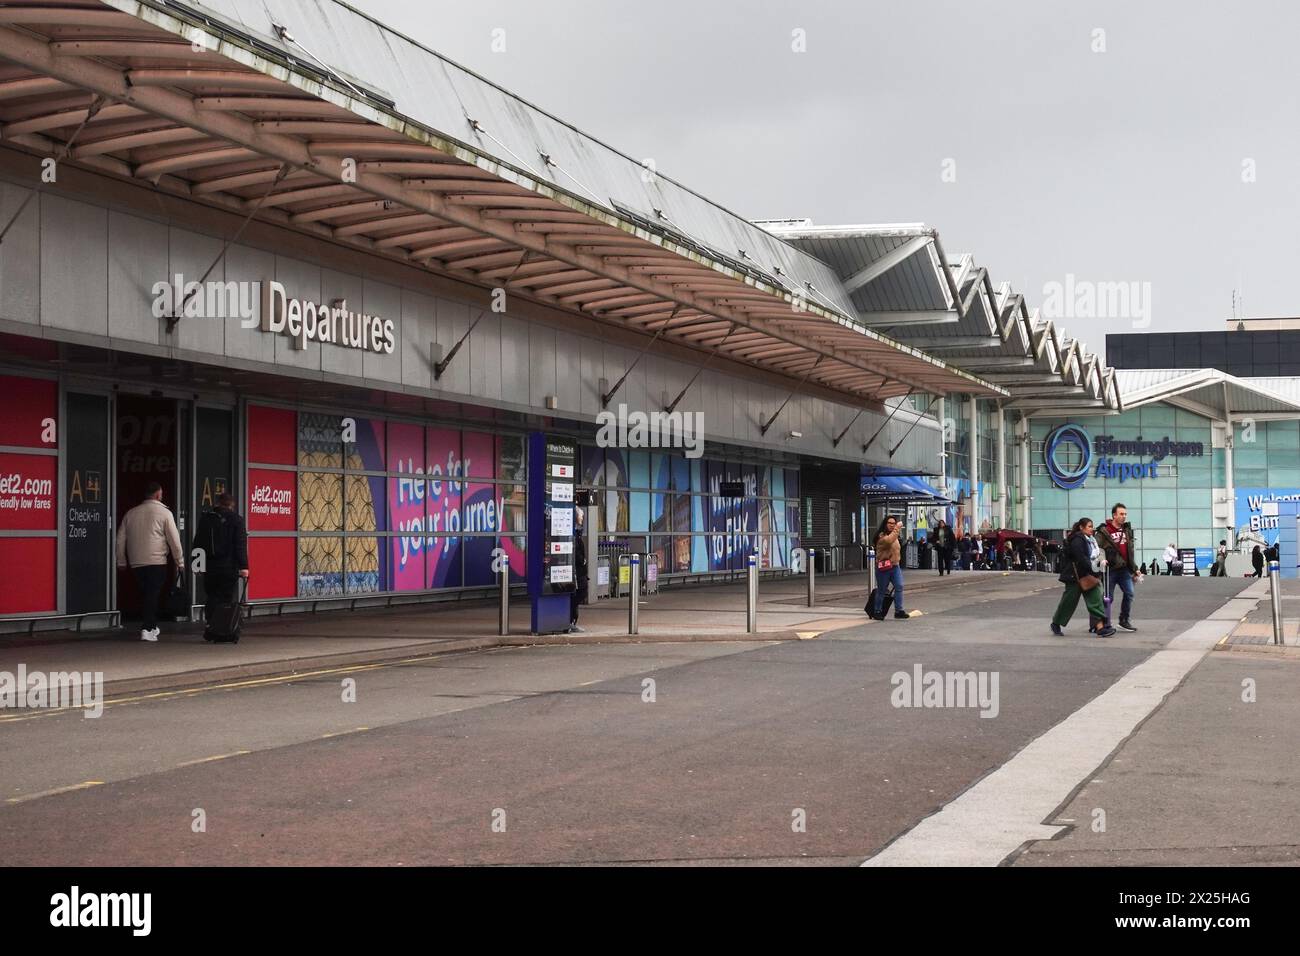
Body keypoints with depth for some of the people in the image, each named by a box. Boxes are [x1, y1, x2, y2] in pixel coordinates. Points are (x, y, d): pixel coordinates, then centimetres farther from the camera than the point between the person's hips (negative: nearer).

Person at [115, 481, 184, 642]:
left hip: (136, 563, 5)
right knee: (153, 595, -4)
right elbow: (174, 539, -4)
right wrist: (180, 561, 4)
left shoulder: (131, 513, 11)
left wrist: (121, 562, 24)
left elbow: (120, 540, 15)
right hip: (156, 562, -5)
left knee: (146, 594, 17)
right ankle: (147, 629, -13)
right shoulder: (164, 512, -3)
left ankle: (152, 626, 23)